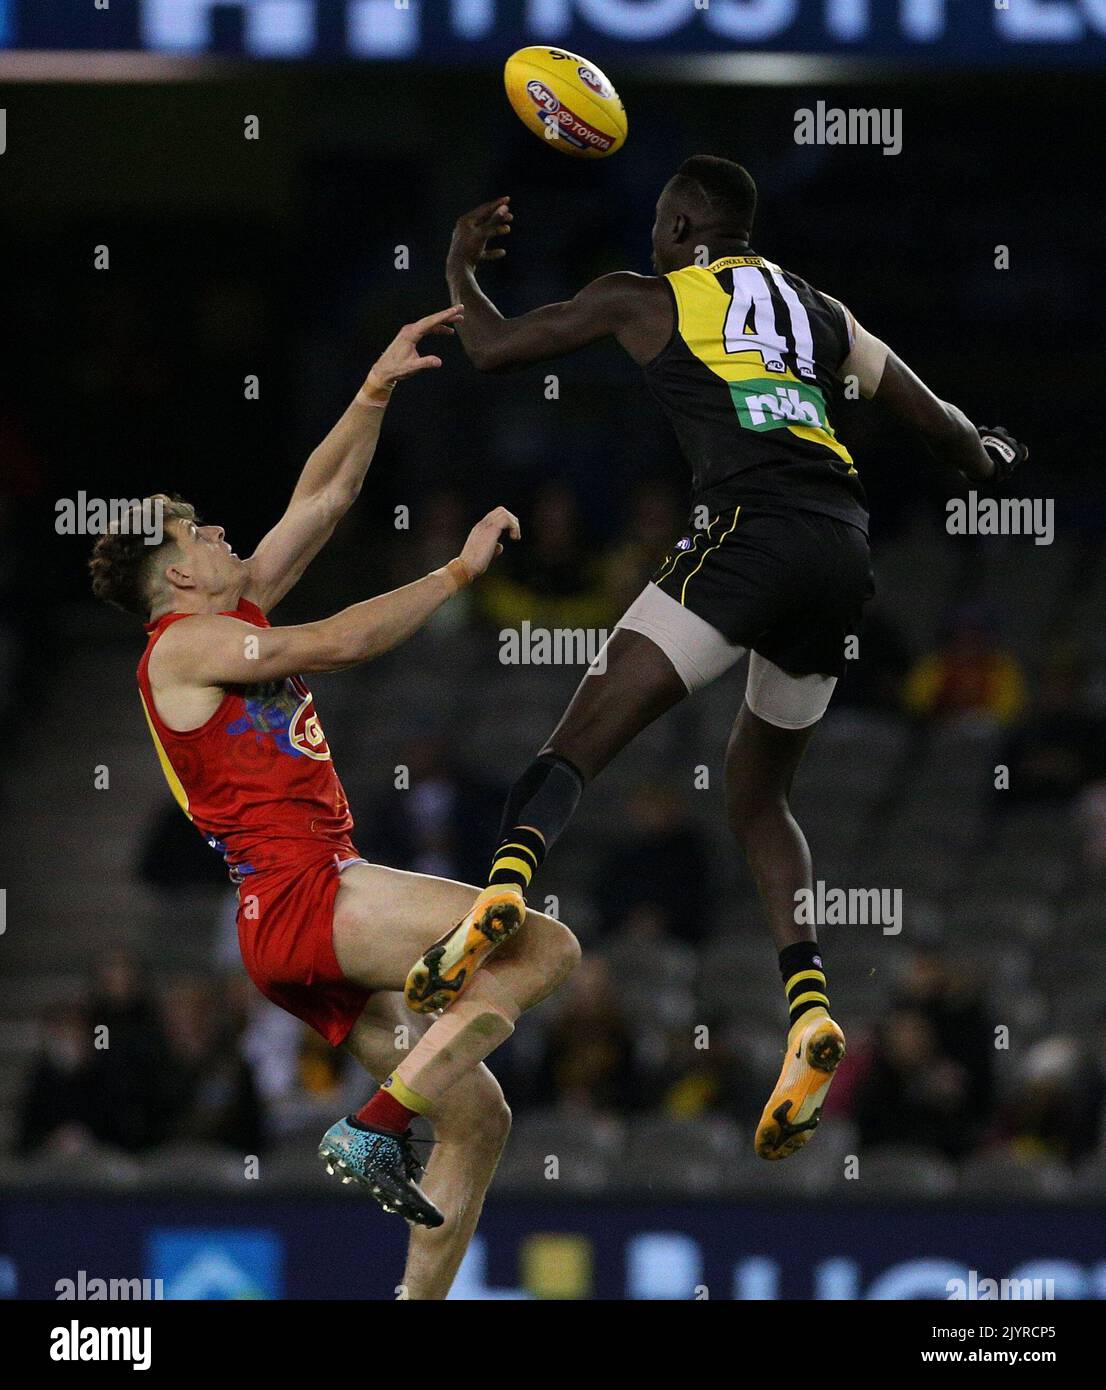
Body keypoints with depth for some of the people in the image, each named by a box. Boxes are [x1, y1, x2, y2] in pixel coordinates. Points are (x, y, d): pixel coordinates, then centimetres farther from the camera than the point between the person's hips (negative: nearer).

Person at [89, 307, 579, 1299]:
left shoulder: (235, 618, 22)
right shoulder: (186, 642, -3)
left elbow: (326, 498, 26)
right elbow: (342, 643, -11)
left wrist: (378, 390, 20)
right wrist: (463, 568, -6)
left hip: (317, 915, 9)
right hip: (297, 894, -9)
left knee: (478, 1117, 6)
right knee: (544, 946, -21)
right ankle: (377, 1129, -23)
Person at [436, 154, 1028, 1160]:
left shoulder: (644, 300, 14)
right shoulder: (820, 312, 26)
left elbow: (491, 349, 18)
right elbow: (944, 428, 33)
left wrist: (463, 265, 38)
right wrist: (990, 458, 57)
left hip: (748, 531, -5)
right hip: (845, 550, 5)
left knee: (585, 734, -11)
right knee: (757, 793, 19)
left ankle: (508, 873, -41)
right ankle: (808, 1006, 1)